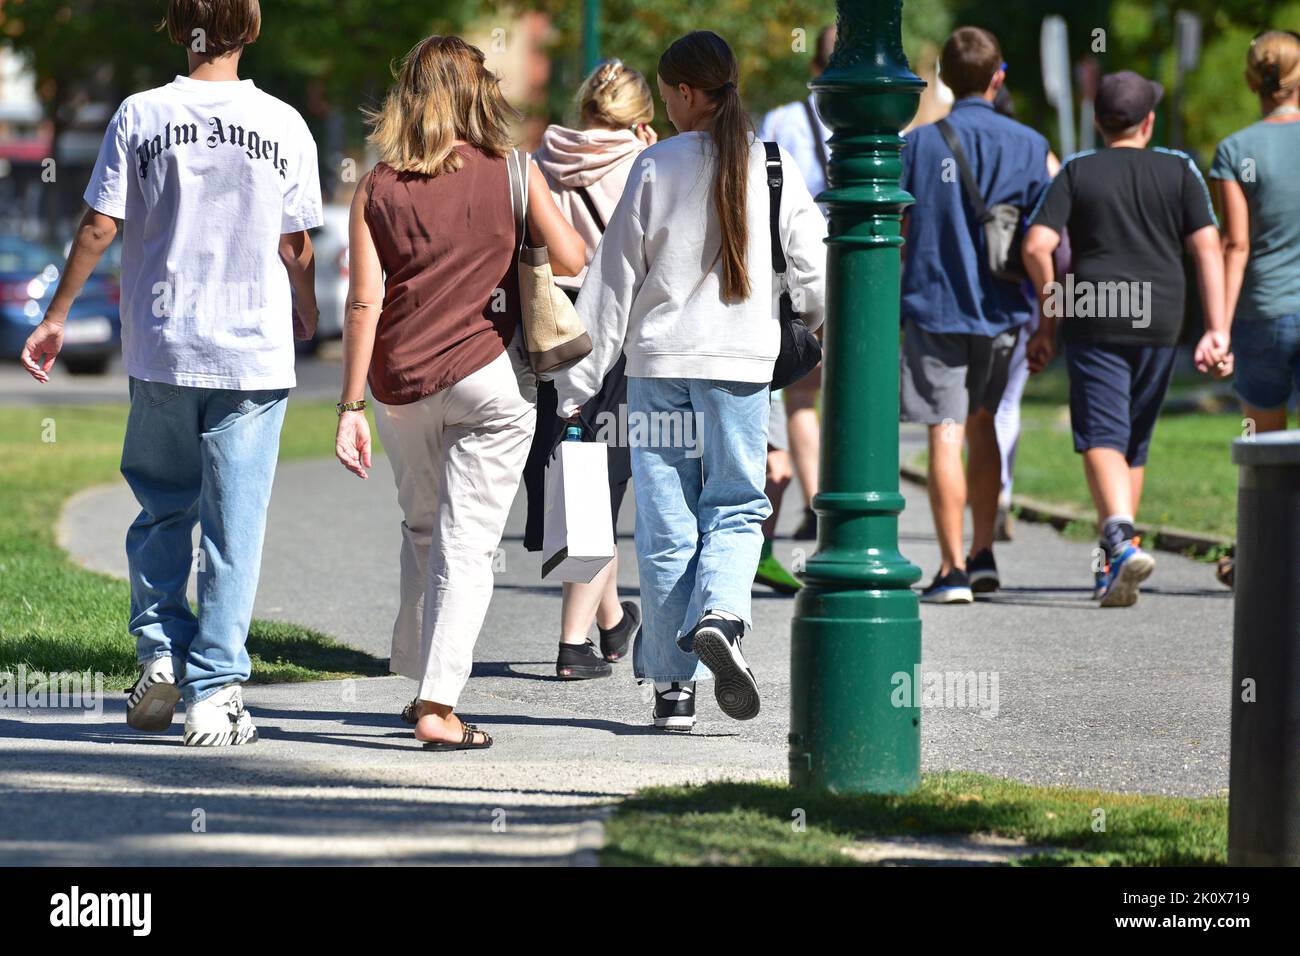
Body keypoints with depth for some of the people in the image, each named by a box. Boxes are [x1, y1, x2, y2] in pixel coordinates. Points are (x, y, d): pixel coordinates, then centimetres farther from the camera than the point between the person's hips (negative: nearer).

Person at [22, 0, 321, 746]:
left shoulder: (141, 116, -3)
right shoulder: (283, 125, -2)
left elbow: (100, 227, -4)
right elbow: (295, 246, 2)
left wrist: (57, 316, 6)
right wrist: (305, 316, 21)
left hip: (161, 348, 1)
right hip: (254, 350, -1)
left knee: (163, 507, 17)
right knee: (234, 524, 2)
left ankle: (161, 653, 4)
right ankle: (215, 690, -1)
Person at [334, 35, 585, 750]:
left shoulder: (377, 187, 1)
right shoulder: (510, 172, -3)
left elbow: (363, 304, -3)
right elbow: (571, 262, -1)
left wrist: (352, 407, -1)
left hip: (401, 386, 2)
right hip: (486, 375, -2)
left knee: (421, 531, 21)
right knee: (467, 543, -1)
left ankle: (417, 683, 28)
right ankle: (437, 704, -9)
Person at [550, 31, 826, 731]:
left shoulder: (658, 166, -3)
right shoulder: (772, 166, 0)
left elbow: (614, 277, -1)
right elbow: (811, 262, 7)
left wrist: (579, 381, 3)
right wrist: (831, 330, 28)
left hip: (660, 359, 0)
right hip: (742, 359, 1)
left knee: (665, 522, 5)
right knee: (735, 507, 9)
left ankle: (672, 684, 6)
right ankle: (719, 616, -20)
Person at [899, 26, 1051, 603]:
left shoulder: (918, 145, -3)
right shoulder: (1030, 147, 0)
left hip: (933, 306, -2)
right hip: (999, 311, 2)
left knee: (946, 436, -3)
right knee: (981, 425, 21)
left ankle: (953, 571, -7)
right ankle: (982, 554, 20)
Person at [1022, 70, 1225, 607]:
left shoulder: (1076, 172, 2)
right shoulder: (1179, 171, 5)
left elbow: (1036, 246, -6)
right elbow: (1207, 248, -2)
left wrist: (1050, 314, 7)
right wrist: (1217, 331, -3)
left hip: (1092, 321, -2)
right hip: (1159, 322, 2)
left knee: (1101, 439, -9)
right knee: (1134, 442, 15)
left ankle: (1122, 540, -34)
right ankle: (1111, 566, 22)